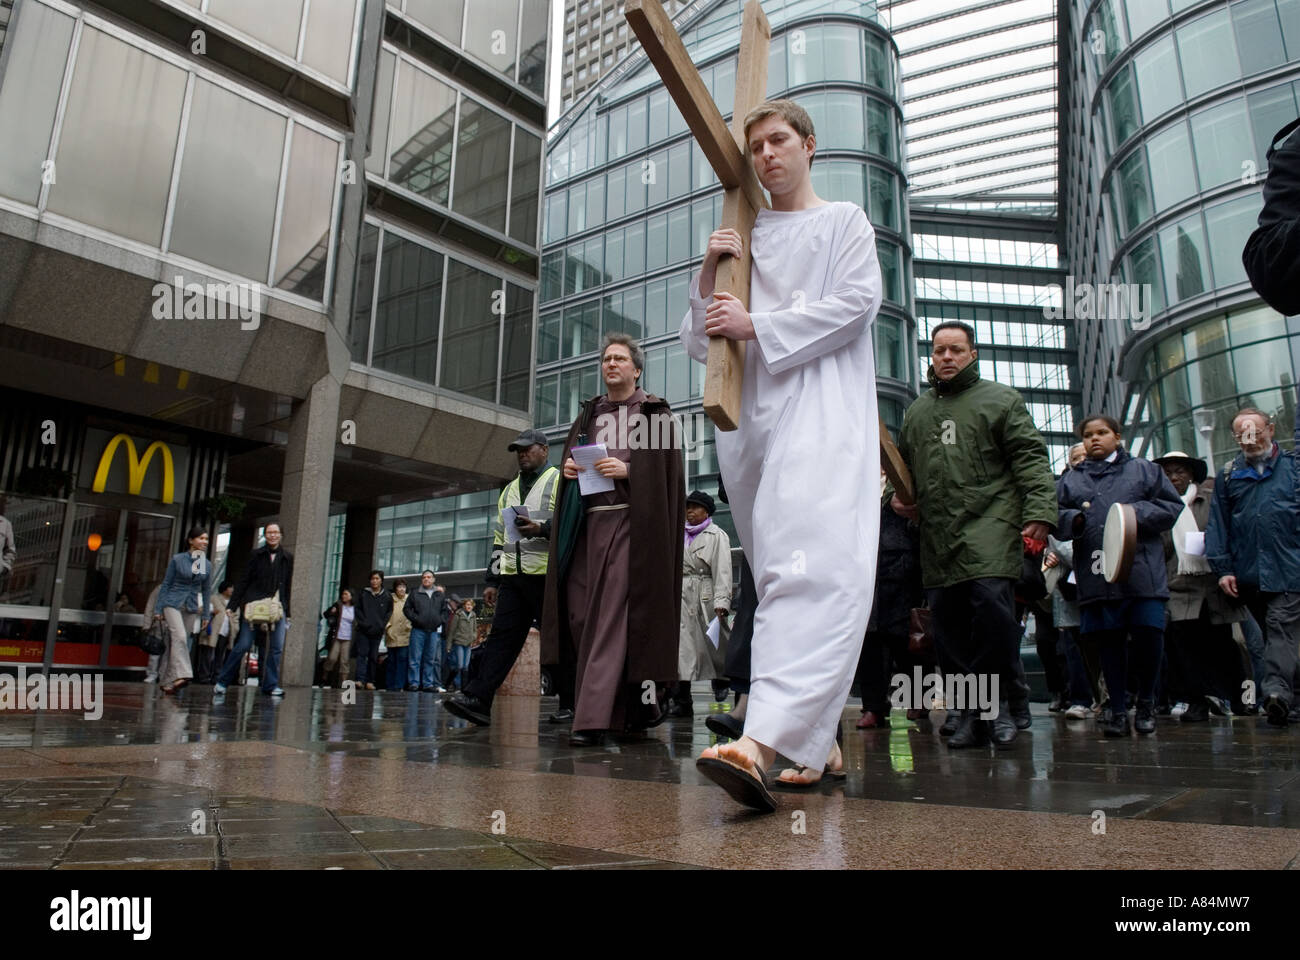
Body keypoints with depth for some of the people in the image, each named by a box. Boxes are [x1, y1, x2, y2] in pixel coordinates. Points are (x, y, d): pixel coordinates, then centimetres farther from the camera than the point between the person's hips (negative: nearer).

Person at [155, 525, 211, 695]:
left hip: (191, 608, 4)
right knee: (179, 636, -23)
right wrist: (158, 609, -4)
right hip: (173, 603, -4)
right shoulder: (178, 559, -3)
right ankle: (181, 675, -33)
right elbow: (166, 584, -1)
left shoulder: (207, 565, 7)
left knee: (176, 642, 6)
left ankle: (166, 681, 12)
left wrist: (205, 614, 12)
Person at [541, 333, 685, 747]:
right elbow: (571, 456, 23)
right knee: (580, 613, 0)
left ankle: (592, 718, -12)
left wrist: (627, 470, -17)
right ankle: (638, 700, 15)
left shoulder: (656, 414, 5)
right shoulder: (589, 414, 21)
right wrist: (568, 469, 1)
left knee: (610, 616, -12)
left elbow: (666, 469, -3)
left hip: (629, 523, -6)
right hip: (585, 522, 6)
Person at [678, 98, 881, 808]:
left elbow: (856, 301, -2)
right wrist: (709, 277, 3)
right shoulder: (740, 240, 25)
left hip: (822, 411, -5)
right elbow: (699, 345, 20)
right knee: (778, 574, 1)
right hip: (749, 417, 5)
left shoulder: (844, 220, 16)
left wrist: (756, 325, -8)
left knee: (815, 565, -26)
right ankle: (815, 743, 7)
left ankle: (762, 743, -39)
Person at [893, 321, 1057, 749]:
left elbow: (1030, 458, -1)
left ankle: (1003, 701, -3)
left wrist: (1039, 512, -13)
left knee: (991, 603, -19)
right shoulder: (916, 411, 23)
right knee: (945, 618, 1)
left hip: (990, 526, -5)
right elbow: (903, 465, 33)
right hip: (936, 535, 5)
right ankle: (966, 707, 11)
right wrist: (900, 496, 12)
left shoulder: (1000, 399, 8)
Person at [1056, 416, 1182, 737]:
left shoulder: (1144, 469, 13)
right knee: (1109, 641, 4)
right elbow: (1055, 520, 9)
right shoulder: (1071, 480, 17)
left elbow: (1172, 507, 6)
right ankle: (1117, 708, 14)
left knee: (1148, 634, -4)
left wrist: (1136, 512, -9)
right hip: (1096, 574, 1)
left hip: (1142, 570, -1)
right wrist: (1073, 520, -12)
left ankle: (1146, 703, 18)